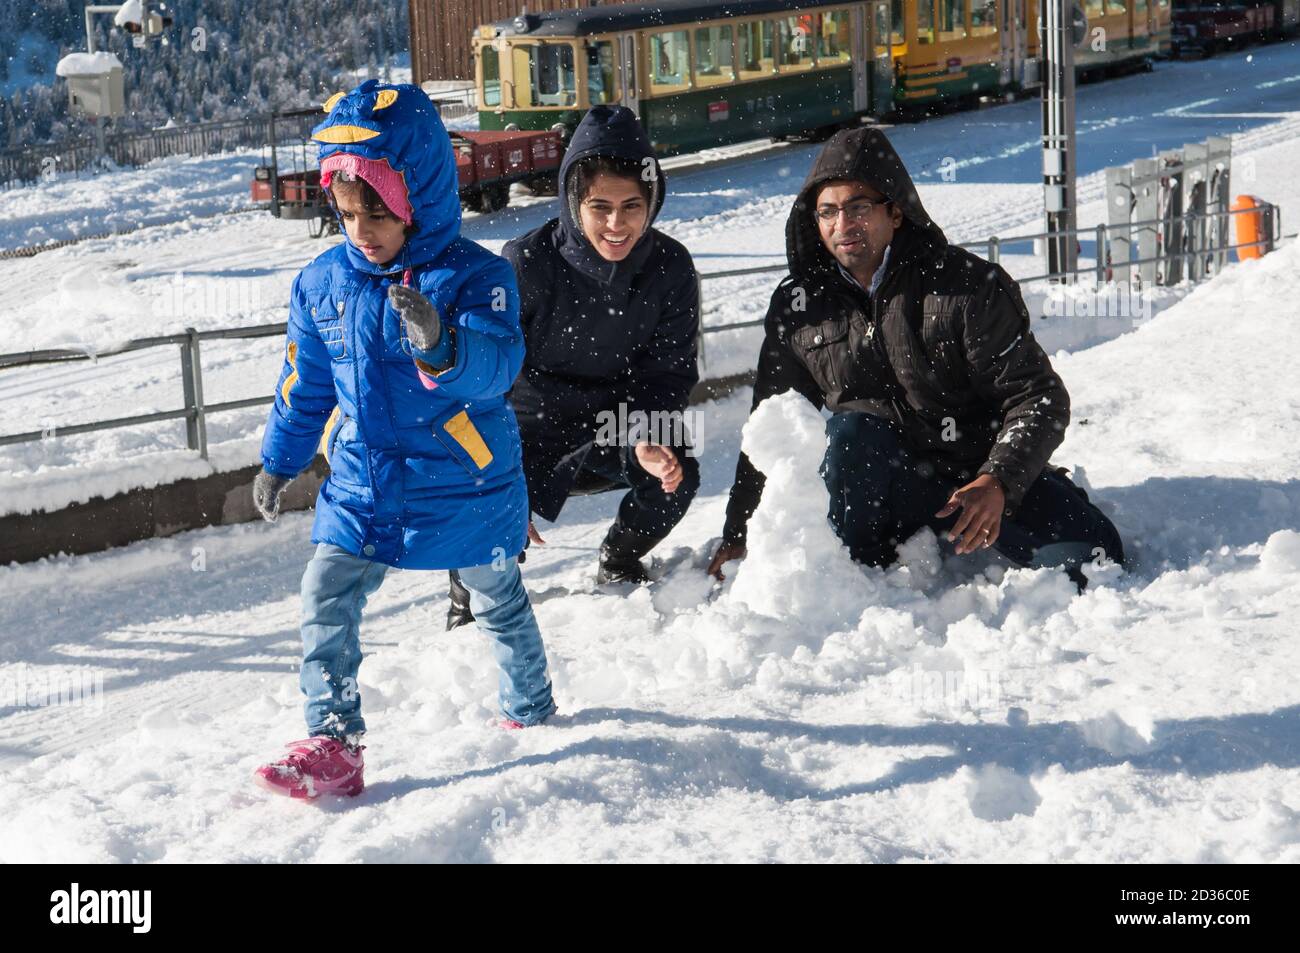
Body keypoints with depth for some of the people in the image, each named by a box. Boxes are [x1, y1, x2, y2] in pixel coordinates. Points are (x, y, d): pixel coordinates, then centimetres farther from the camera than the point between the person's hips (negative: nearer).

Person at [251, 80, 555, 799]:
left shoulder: (473, 275, -16)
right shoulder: (322, 283, -2)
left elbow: (495, 366, -32)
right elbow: (305, 384, 12)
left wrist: (442, 347, -53)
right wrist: (278, 462, 21)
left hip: (463, 488, -3)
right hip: (361, 489, 3)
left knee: (498, 600, 18)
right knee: (324, 599, -13)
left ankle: (531, 712, 42)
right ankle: (334, 743, -8)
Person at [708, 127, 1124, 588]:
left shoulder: (970, 286, -13)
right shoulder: (798, 302, -1)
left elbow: (1039, 397, -13)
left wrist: (997, 483, -29)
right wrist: (738, 532, 2)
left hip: (980, 475, -1)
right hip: (884, 482, 2)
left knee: (1088, 551, -25)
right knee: (849, 432, -32)